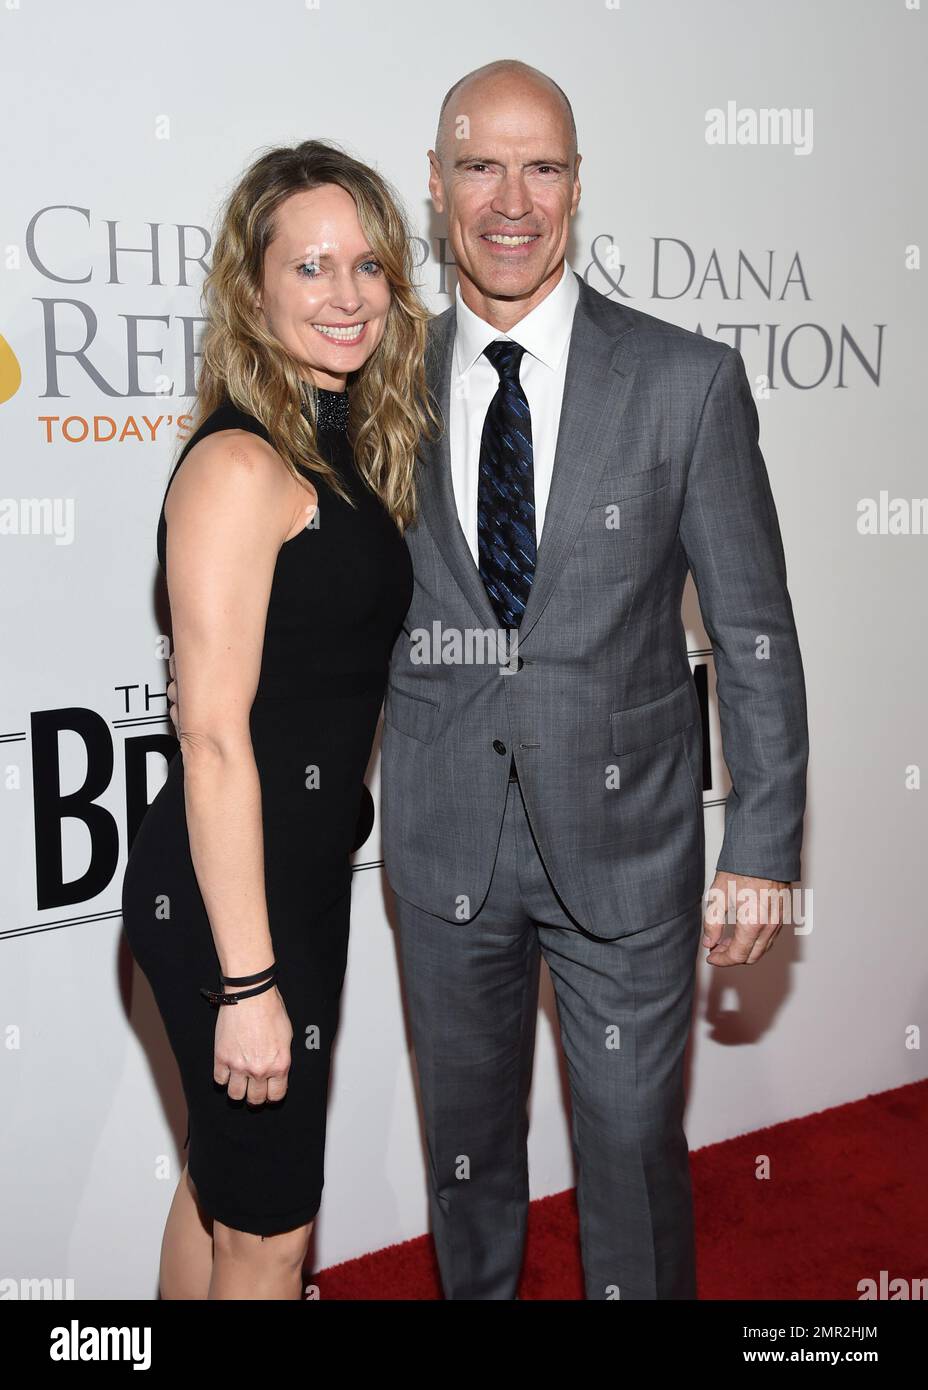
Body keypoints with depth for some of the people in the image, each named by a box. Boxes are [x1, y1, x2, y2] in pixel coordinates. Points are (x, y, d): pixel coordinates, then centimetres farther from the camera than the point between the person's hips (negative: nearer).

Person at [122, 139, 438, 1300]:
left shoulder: (347, 444, 9)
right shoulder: (240, 464, -18)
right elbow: (212, 740, -22)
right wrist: (247, 980, -21)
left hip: (304, 862, 8)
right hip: (225, 889, -8)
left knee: (224, 1184, 24)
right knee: (270, 1230, 9)